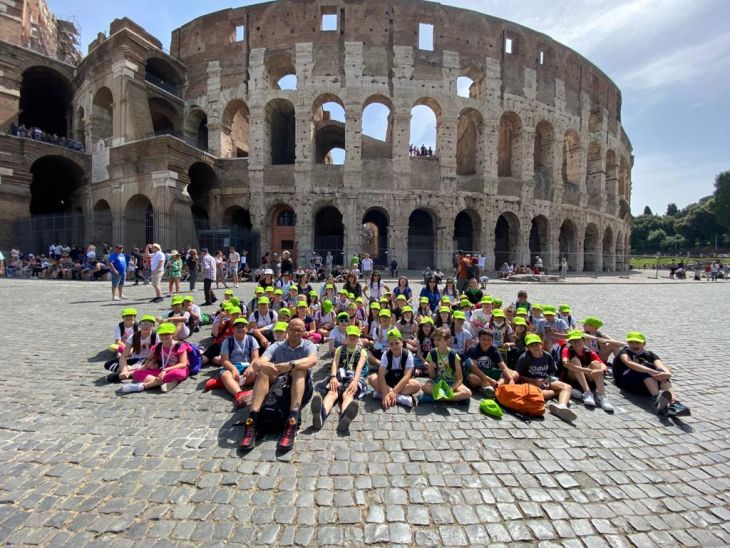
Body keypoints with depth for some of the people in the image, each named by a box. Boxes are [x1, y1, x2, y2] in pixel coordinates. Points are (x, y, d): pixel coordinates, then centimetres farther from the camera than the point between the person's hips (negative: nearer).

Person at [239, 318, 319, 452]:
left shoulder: (308, 345, 0)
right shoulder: (276, 347, 5)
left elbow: (313, 360, -25)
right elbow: (256, 364, -13)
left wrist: (290, 365, -42)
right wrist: (262, 365, -39)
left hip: (302, 391, -2)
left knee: (299, 368, -31)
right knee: (263, 370, -24)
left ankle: (292, 423, -44)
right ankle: (251, 422, -38)